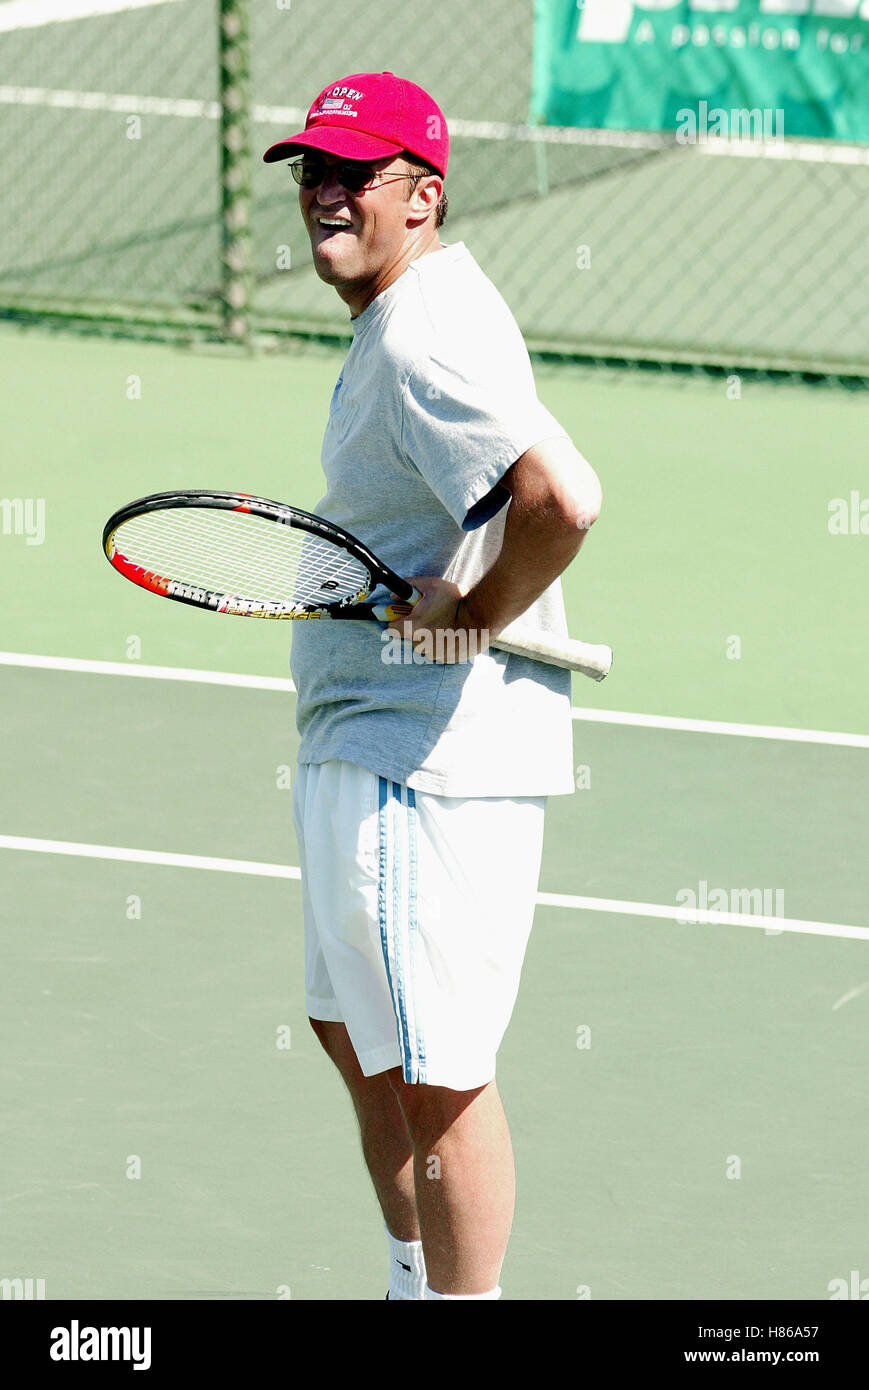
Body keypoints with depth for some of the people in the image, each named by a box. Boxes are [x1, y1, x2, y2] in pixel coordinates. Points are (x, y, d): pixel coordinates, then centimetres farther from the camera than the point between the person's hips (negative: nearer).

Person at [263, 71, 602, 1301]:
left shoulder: (427, 342, -21)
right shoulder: (398, 316, 13)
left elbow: (564, 500, -35)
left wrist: (478, 615, -21)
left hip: (427, 762, -12)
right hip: (359, 747, 12)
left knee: (435, 1077, -5)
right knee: (358, 1043, 22)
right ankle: (418, 1285, 34)